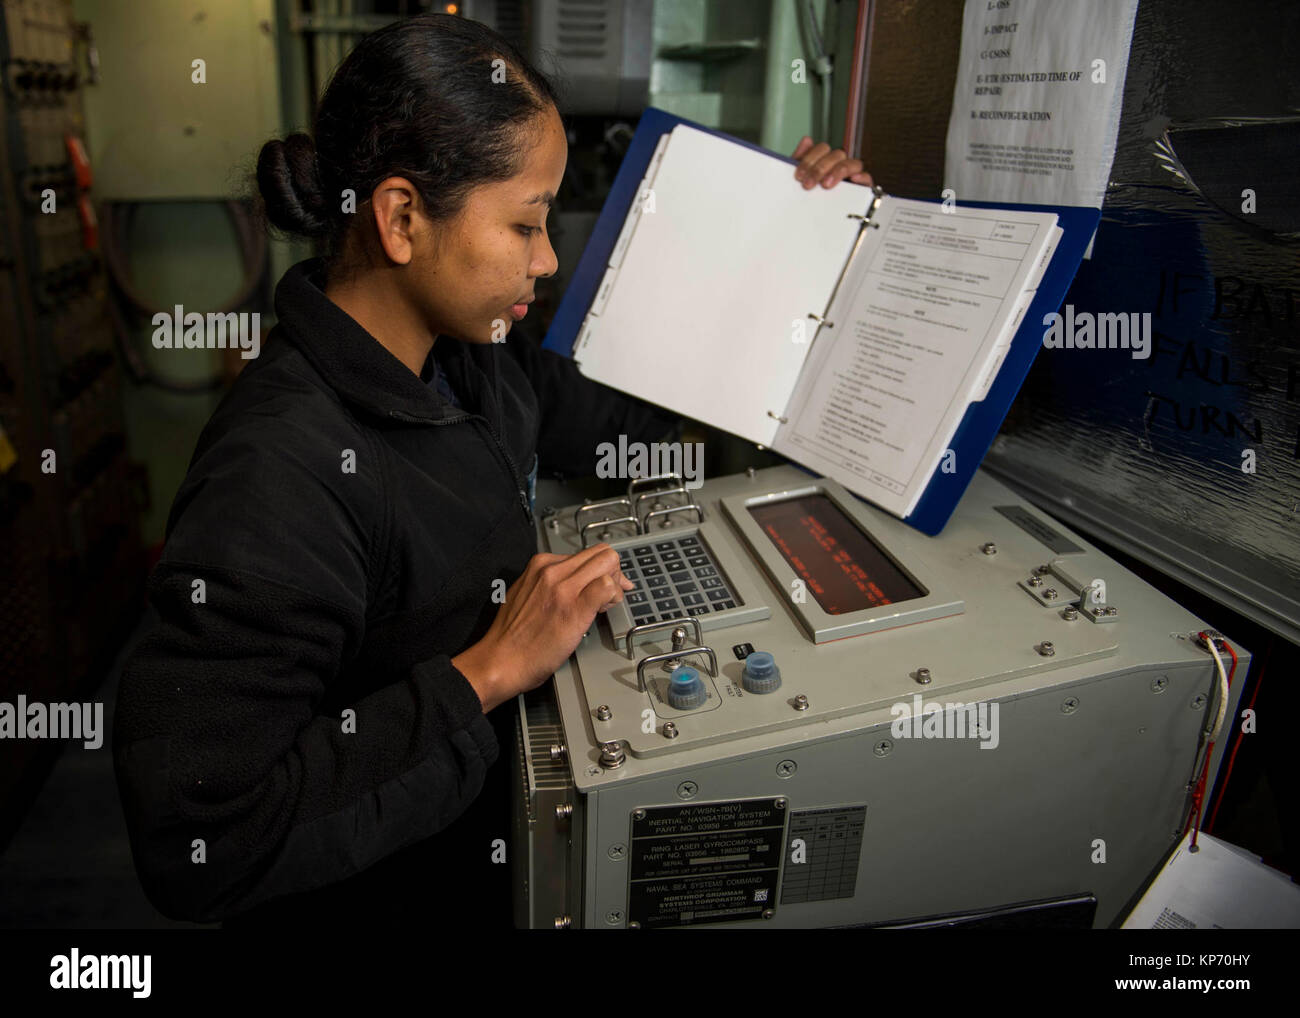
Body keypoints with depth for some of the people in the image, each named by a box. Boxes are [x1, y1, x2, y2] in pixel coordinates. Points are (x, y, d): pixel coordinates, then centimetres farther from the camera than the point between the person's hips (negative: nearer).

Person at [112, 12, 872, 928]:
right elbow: (194, 847, -29)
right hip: (389, 900, -6)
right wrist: (489, 672, -29)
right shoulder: (277, 473, -29)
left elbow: (644, 419, 10)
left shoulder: (473, 365, -5)